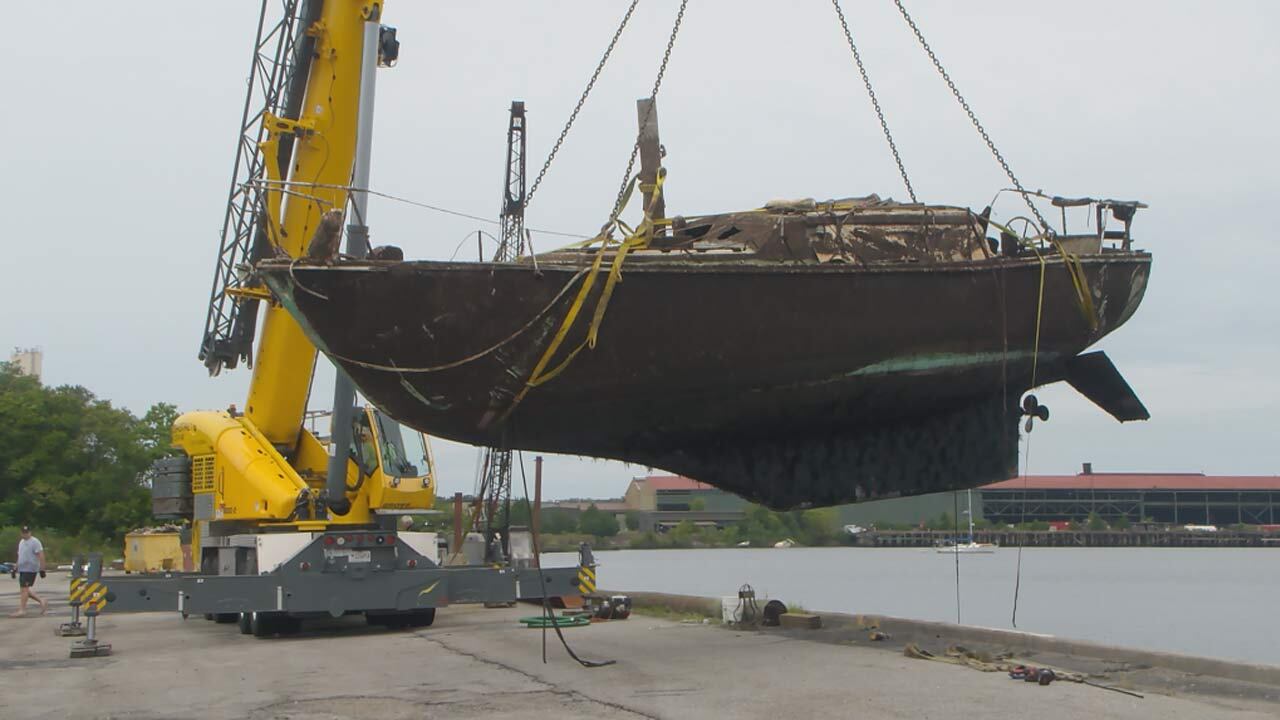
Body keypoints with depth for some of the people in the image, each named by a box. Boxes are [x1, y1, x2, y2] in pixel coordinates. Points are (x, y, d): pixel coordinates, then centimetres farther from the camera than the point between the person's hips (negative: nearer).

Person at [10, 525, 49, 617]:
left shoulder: (35, 542, -10)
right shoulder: (21, 542, 18)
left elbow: (41, 556, -15)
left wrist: (42, 569, -20)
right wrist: (15, 568, 21)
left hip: (30, 570, -9)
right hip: (22, 570, 9)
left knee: (24, 589, -11)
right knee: (25, 590, 9)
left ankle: (22, 610, -9)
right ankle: (42, 601, 18)